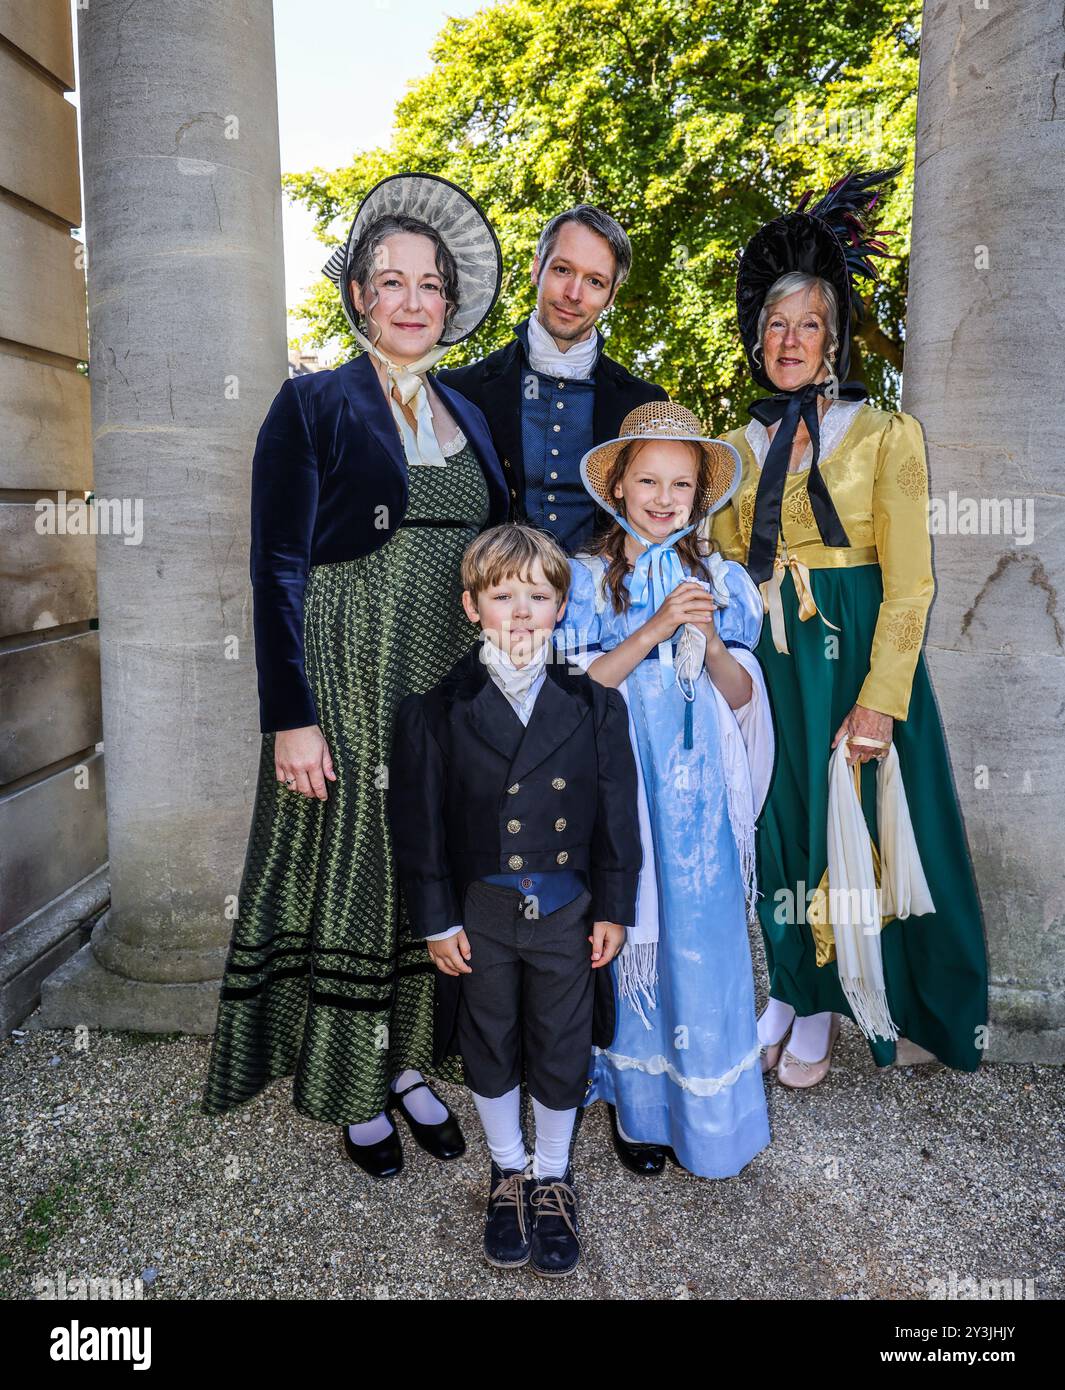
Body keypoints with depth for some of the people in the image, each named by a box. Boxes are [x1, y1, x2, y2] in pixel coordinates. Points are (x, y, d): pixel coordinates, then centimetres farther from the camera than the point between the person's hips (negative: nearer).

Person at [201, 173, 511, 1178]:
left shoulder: (467, 418, 13)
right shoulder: (312, 406, -3)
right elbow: (278, 568, -8)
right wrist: (291, 716, -15)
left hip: (454, 685, 5)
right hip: (348, 682, -5)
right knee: (353, 870, 4)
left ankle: (409, 1061, 29)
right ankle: (355, 1091, 22)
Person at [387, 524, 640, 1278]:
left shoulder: (594, 705, -5)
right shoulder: (439, 710, -9)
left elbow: (618, 815, -1)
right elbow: (420, 824, -5)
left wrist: (613, 909, 0)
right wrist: (438, 921, -5)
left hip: (567, 911, 0)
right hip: (481, 911, 0)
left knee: (561, 1052, 14)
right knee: (489, 1049, 18)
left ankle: (553, 1176, 39)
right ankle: (509, 1172, 42)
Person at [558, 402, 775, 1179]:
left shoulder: (722, 581, 5)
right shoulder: (589, 580, 0)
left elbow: (743, 696, 3)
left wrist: (710, 642, -16)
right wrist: (654, 629, -20)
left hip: (699, 794, 2)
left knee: (704, 946, 5)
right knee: (629, 939, 7)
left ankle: (710, 1120, 24)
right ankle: (637, 1104, 27)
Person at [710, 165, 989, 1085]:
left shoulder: (887, 435, -3)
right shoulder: (739, 448, 10)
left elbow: (908, 580, -8)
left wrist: (879, 699, -16)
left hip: (857, 656, -3)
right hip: (768, 661, 4)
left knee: (854, 830, 4)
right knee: (784, 822, 9)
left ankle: (824, 1011, 23)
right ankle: (796, 991, 26)